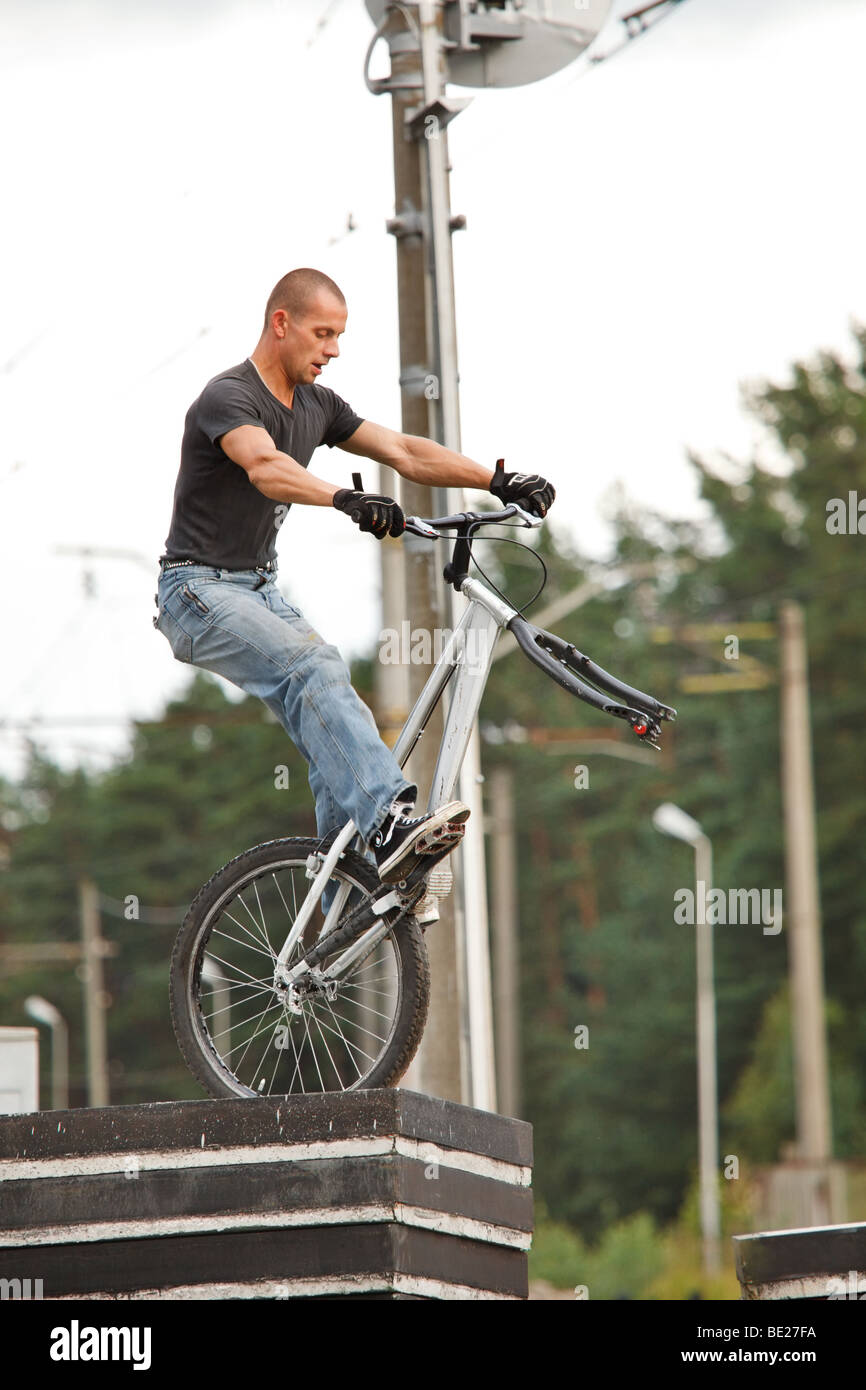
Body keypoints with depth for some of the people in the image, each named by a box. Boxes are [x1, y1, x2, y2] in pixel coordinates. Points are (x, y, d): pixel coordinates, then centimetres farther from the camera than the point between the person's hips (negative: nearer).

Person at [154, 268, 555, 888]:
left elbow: (405, 452, 9)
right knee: (314, 668, -32)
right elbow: (266, 467, -37)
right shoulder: (229, 397, -17)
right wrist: (348, 500, -55)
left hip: (260, 588, 9)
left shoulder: (316, 405, 10)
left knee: (329, 704, -9)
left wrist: (502, 482, -2)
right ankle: (390, 823, -47)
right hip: (200, 590, -9)